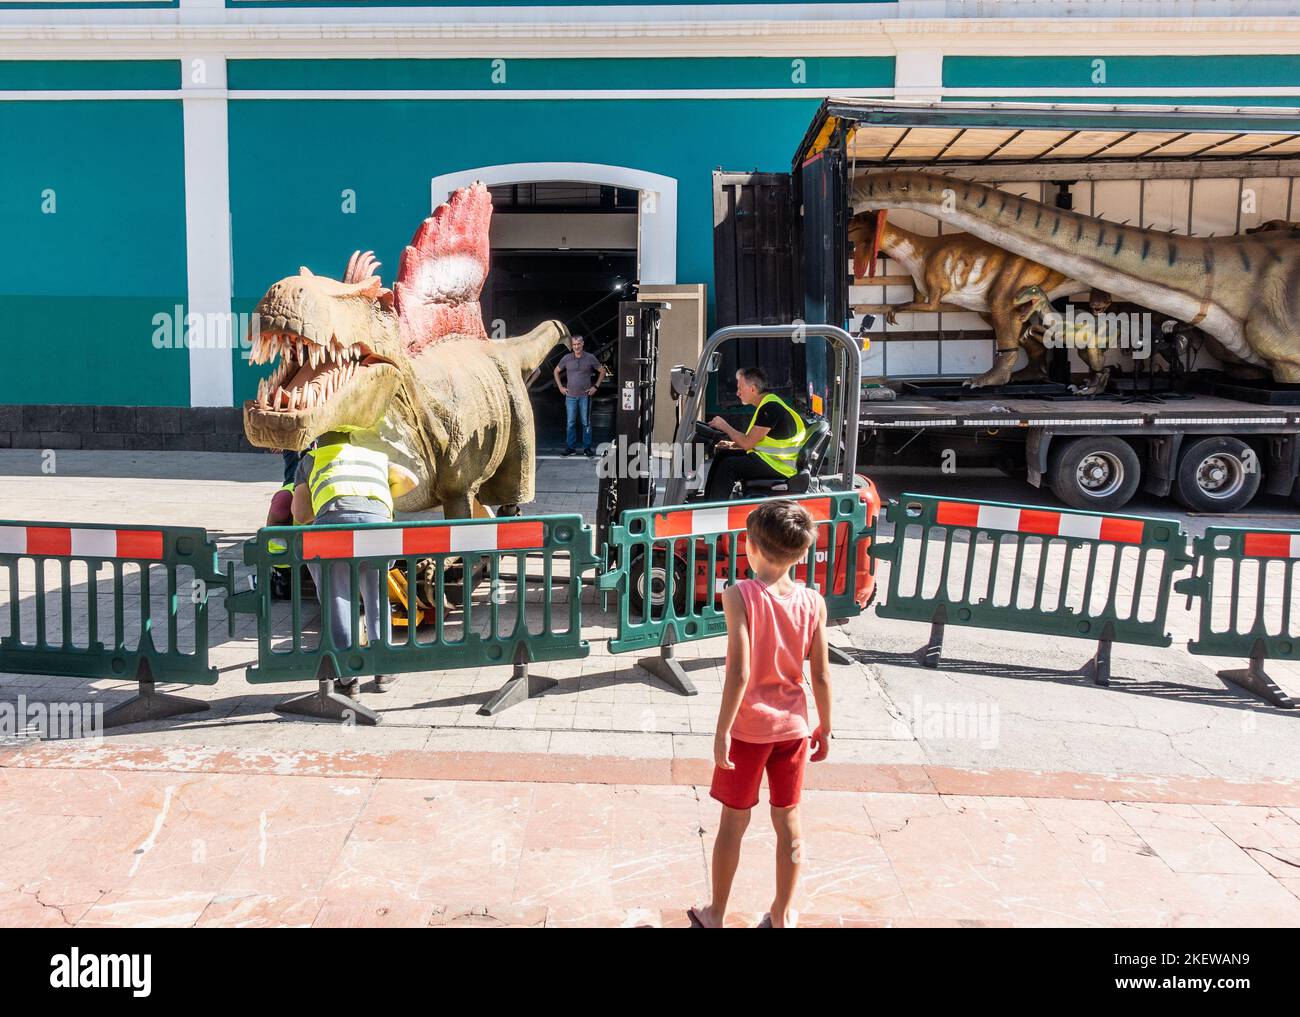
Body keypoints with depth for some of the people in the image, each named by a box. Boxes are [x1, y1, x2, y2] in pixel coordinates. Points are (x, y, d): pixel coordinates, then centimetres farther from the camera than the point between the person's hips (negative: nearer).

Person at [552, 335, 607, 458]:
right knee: (570, 423, 3)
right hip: (570, 396, 1)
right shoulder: (566, 358, 3)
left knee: (586, 423, 2)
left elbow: (602, 371, 9)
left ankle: (587, 448, 8)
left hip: (585, 396, -1)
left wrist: (595, 386, 3)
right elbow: (556, 371, 17)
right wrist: (560, 387, 9)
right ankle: (571, 448, 9)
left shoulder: (590, 358, -1)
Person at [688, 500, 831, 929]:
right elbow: (821, 675, -3)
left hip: (748, 727, -3)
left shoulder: (740, 595, -18)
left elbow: (739, 672, -23)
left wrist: (722, 730, -15)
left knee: (734, 822, 12)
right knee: (788, 822, 16)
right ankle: (781, 916, 30)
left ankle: (715, 914, 27)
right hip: (793, 726, 3)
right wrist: (825, 727, 10)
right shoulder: (813, 601, -7)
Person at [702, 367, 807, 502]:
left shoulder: (770, 407, -19)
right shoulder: (765, 404, 13)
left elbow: (747, 443, -18)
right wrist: (732, 444, 6)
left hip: (780, 465, -10)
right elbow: (752, 440, 19)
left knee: (728, 465, -20)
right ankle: (707, 499, 7)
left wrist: (724, 426, -6)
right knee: (722, 454, 8)